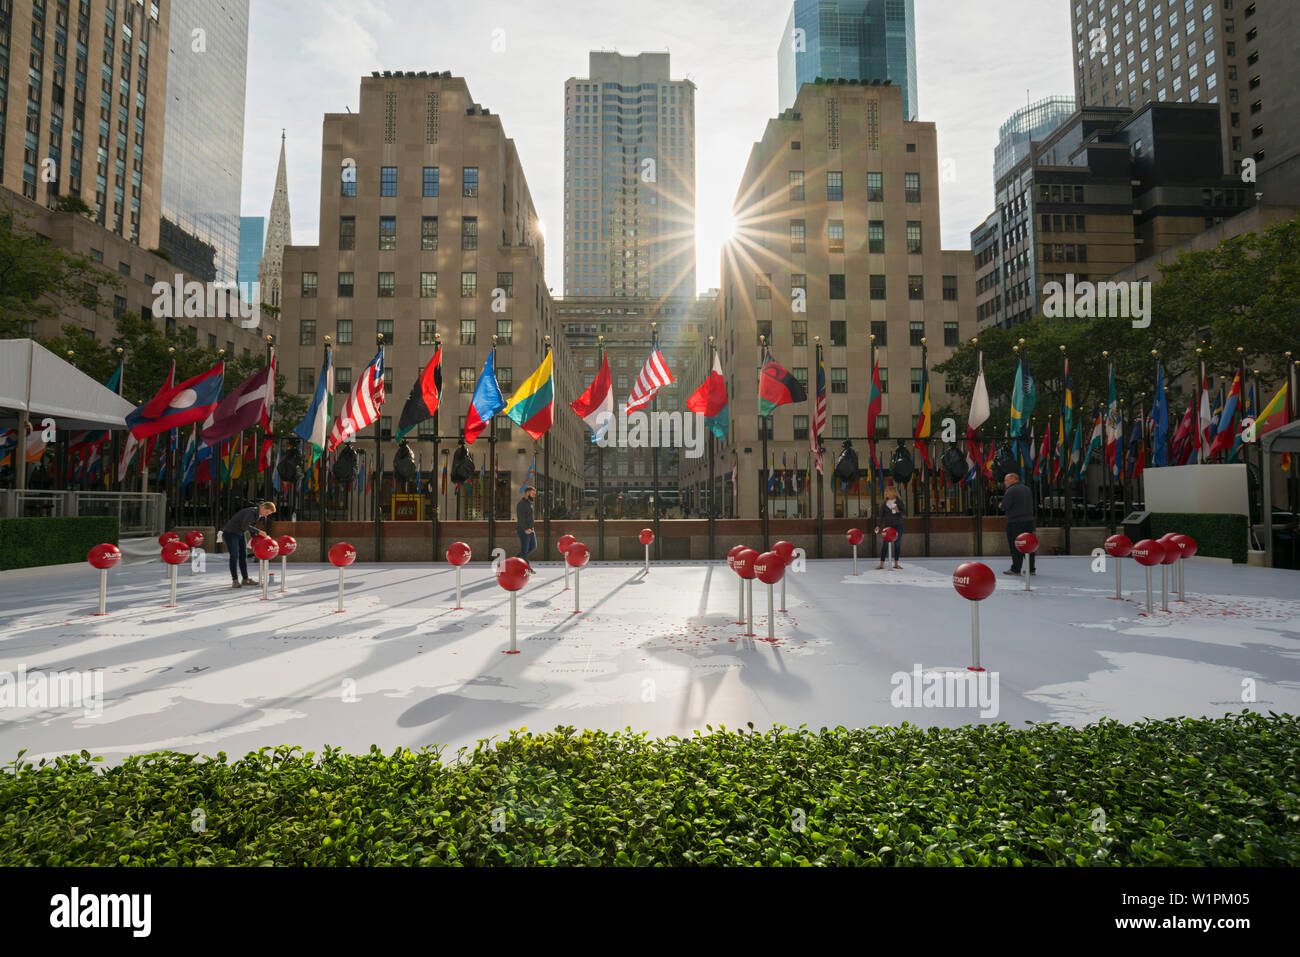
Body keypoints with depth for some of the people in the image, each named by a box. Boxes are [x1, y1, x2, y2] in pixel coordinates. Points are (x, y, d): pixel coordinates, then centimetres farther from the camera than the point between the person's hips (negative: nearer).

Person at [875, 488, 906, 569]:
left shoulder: (898, 502, 0)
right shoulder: (885, 503, 6)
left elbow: (904, 512, -2)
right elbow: (882, 515, 8)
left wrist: (898, 511, -22)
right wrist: (879, 525, 3)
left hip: (898, 525, -1)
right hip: (887, 525, 1)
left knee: (897, 544, 3)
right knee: (885, 544, -4)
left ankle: (896, 564, 11)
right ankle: (882, 564, -4)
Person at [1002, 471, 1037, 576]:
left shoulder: (1011, 490, -12)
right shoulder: (1027, 489, 14)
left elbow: (1004, 506, -15)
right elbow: (1031, 504, 19)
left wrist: (1002, 505, 7)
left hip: (1015, 522, -8)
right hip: (1029, 520, 8)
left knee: (1016, 547, -2)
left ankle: (1016, 569, 1)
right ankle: (1031, 569, 16)